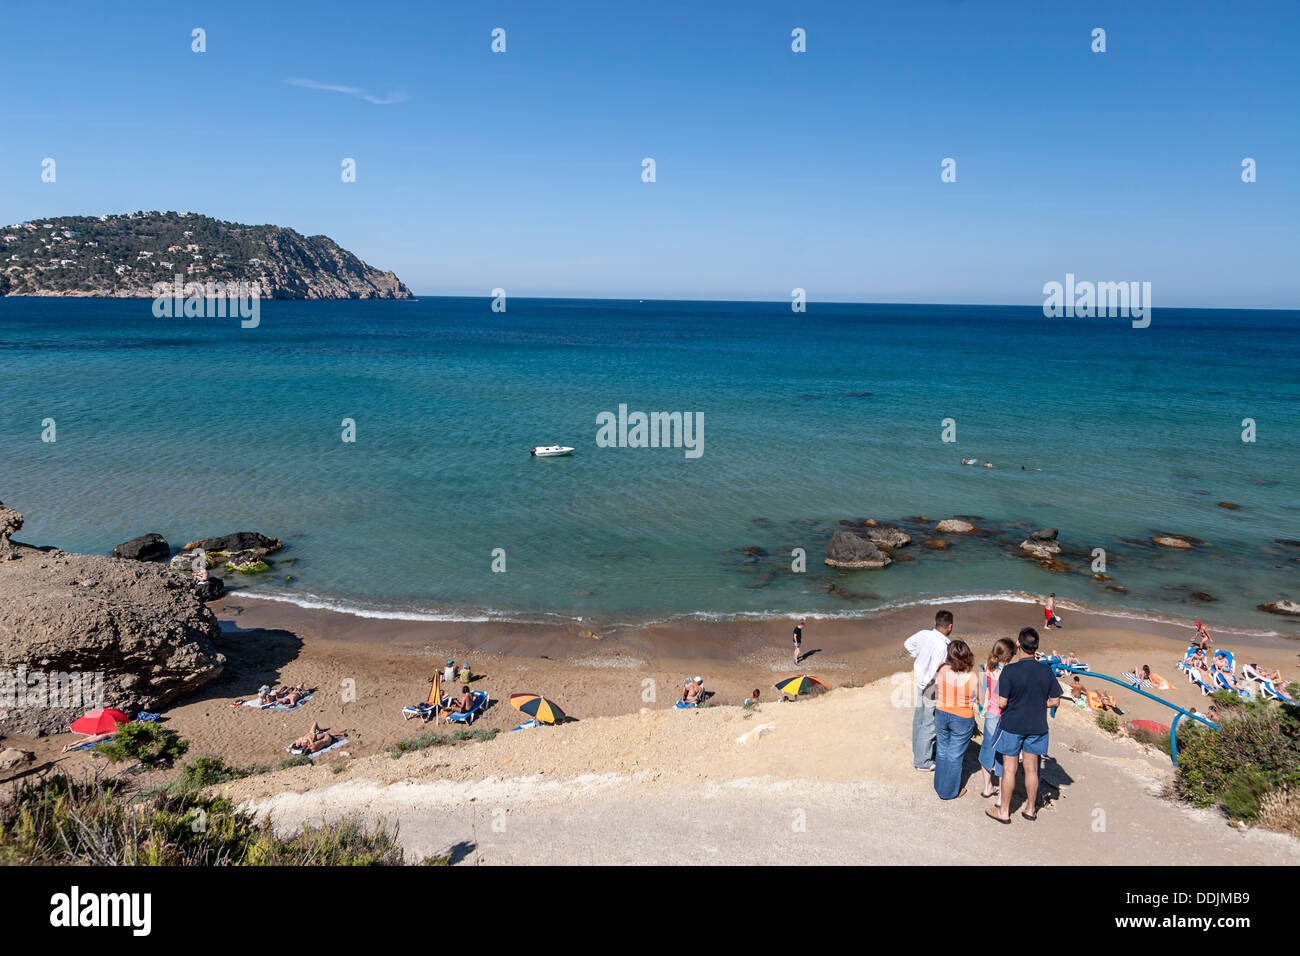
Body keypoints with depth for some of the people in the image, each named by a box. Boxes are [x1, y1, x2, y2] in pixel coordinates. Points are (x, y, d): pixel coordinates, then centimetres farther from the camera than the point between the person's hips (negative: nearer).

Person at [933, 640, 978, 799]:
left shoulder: (941, 670, -18)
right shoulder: (972, 677, -25)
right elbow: (979, 698, -8)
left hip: (941, 714, 3)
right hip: (962, 720, -3)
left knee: (942, 750, 22)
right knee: (955, 755, 13)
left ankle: (939, 786, 38)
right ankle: (949, 791, 27)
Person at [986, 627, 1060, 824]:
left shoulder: (1010, 670, -19)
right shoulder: (1046, 670, -7)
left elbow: (1002, 703, -17)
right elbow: (1055, 701, 1)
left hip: (1012, 725, -4)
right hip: (1037, 726, 4)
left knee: (1009, 769, 7)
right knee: (1031, 769, 15)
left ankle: (1004, 811, 17)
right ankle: (1031, 809, 28)